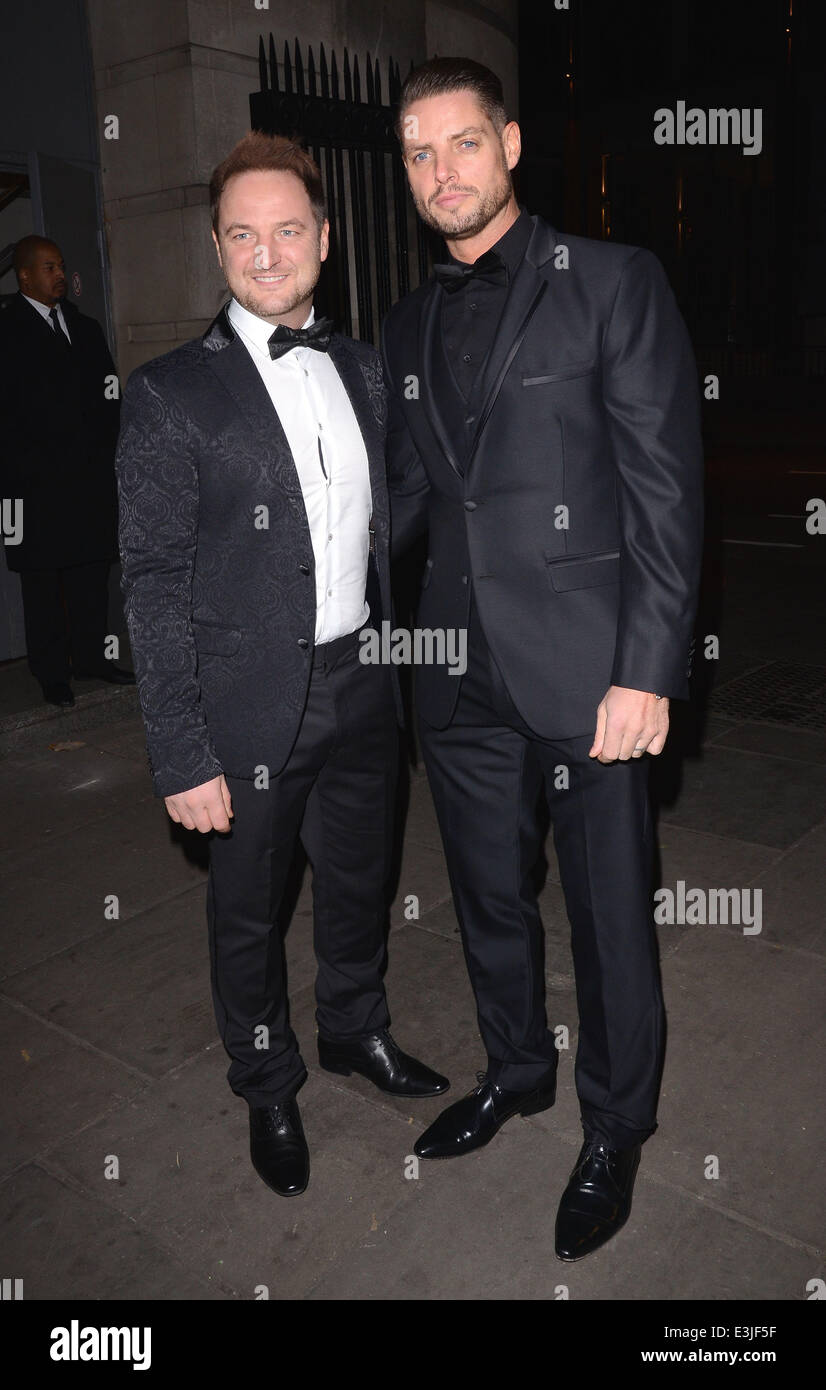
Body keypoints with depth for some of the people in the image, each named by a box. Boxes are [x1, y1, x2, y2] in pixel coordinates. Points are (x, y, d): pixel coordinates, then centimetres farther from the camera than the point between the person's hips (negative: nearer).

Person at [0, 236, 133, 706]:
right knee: (43, 582, 1)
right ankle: (52, 672, 8)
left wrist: (103, 453, 3)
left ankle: (91, 657, 19)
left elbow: (109, 397, 14)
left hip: (92, 477, 5)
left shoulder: (86, 328, 16)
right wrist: (41, 468, -12)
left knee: (92, 571, 8)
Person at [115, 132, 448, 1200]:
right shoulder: (169, 393, -10)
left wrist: (408, 664, 7)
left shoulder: (363, 371, 6)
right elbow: (153, 584, -12)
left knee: (360, 879, 22)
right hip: (251, 708, -4)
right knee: (248, 910, 14)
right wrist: (183, 755, -15)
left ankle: (355, 1030, 50)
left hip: (360, 685, 5)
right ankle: (268, 1089, 40)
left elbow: (387, 528, 11)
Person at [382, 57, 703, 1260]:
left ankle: (615, 1131, 30)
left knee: (609, 911, 7)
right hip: (462, 668, 5)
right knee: (490, 897, 18)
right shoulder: (408, 325, 13)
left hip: (587, 666, -5)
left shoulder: (614, 282, -3)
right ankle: (517, 1071, 43)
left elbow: (666, 489, -9)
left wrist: (647, 669, -15)